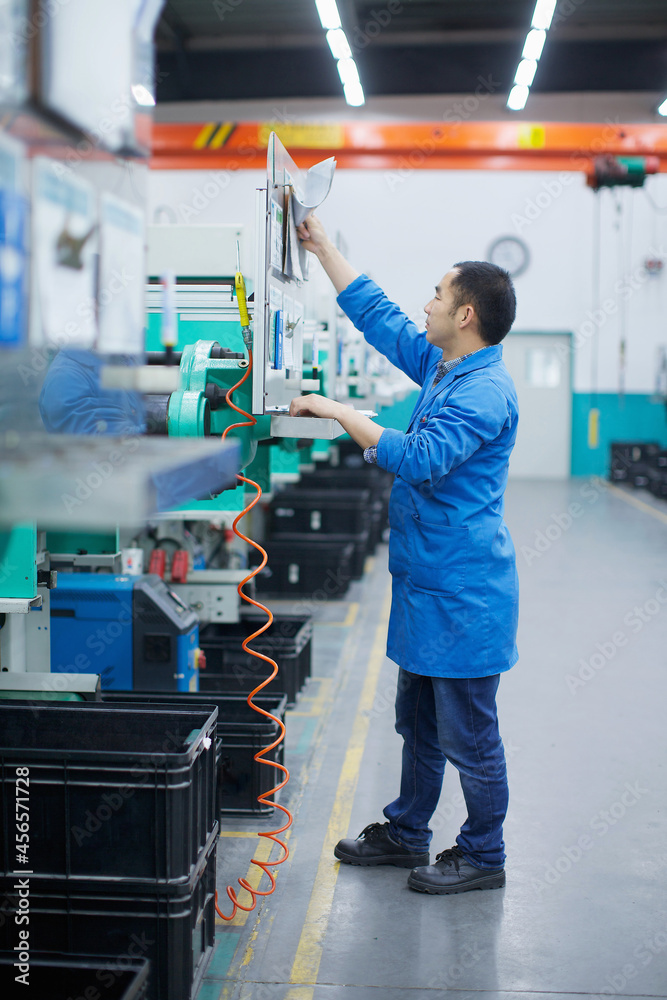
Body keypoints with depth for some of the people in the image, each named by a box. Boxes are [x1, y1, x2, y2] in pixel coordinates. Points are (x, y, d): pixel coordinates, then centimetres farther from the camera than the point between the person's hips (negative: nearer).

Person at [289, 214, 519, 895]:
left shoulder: (484, 392, -19)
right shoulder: (442, 366, 10)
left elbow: (419, 459, -30)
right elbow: (376, 315, 19)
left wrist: (338, 411, -24)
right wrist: (321, 246, 19)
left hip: (462, 595, -10)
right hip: (427, 584, 10)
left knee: (467, 734, 3)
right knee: (418, 722, 20)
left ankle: (483, 856, 18)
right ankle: (406, 833, 34)